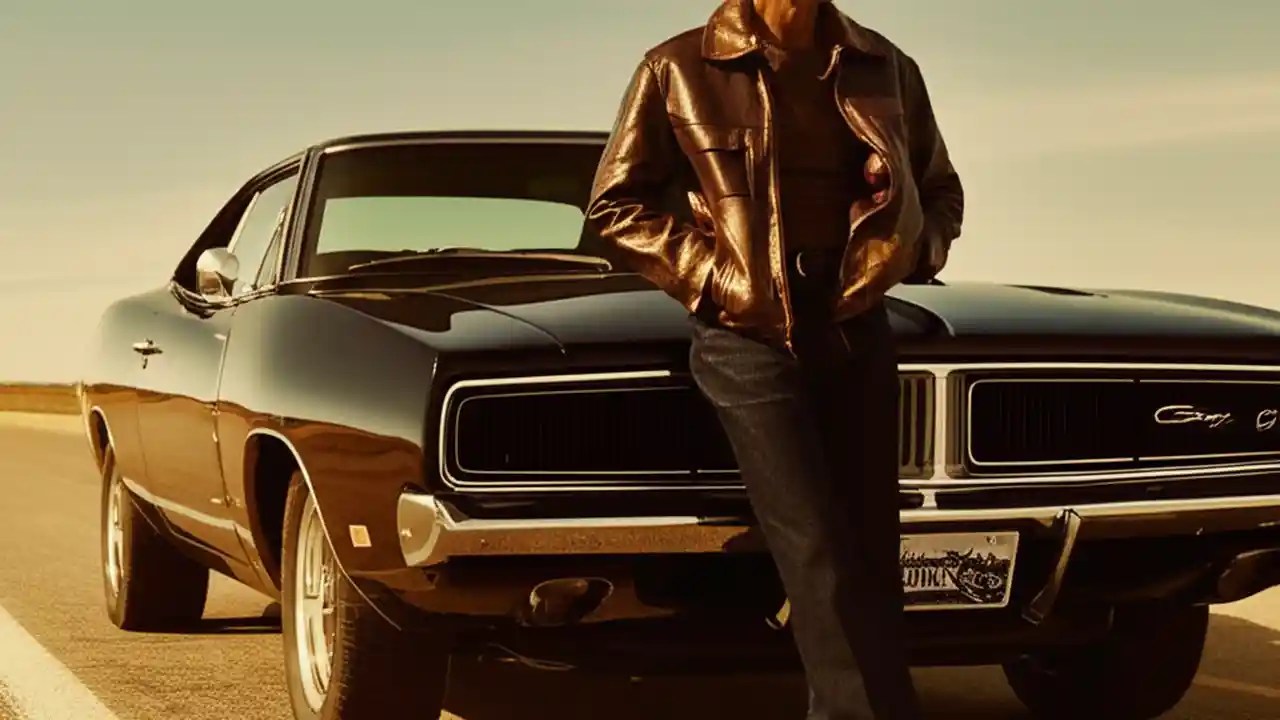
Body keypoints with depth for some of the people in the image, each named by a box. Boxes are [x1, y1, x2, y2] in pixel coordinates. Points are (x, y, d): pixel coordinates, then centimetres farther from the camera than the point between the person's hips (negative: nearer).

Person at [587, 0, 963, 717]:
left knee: (872, 555, 4)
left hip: (858, 330, 4)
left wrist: (917, 251, 0)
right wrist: (705, 272, -9)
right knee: (817, 557, -12)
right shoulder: (679, 69, -2)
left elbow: (941, 191, 20)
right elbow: (616, 203, 2)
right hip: (749, 337, -4)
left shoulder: (885, 68, 7)